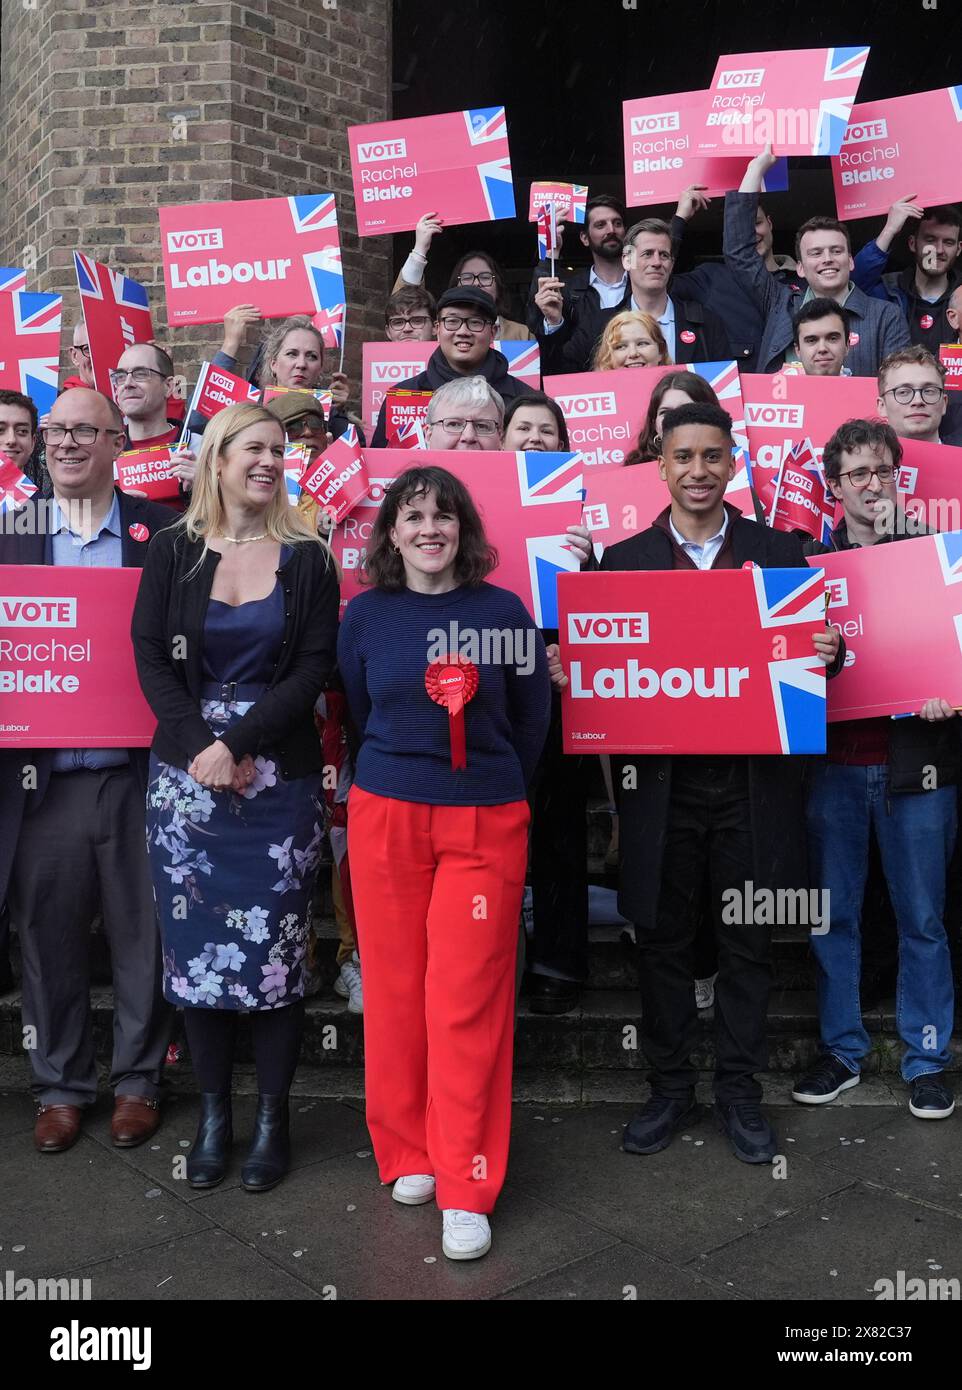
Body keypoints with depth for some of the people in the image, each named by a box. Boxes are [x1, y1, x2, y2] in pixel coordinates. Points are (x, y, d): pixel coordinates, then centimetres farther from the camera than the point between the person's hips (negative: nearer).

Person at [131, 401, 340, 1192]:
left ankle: (273, 1116, 16)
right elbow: (151, 658, 1)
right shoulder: (172, 551, 6)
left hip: (280, 777, -1)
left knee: (277, 943, 1)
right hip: (185, 773, 1)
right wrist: (198, 745, -13)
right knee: (195, 942, 5)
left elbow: (314, 668, -4)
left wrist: (240, 744, -14)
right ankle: (213, 1113, 20)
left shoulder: (307, 558, 3)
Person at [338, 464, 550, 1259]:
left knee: (469, 1002, -1)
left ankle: (466, 1191, 10)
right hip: (386, 815, 2)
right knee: (396, 990, 7)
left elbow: (531, 722, 7)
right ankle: (409, 1154, 27)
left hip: (485, 821, -1)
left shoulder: (503, 611, -1)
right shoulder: (366, 614, 3)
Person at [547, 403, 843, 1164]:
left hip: (752, 779, 0)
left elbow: (807, 650, 7)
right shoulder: (623, 558, 4)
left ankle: (739, 1089, 28)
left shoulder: (779, 551, 5)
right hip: (662, 781, 0)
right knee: (663, 939, 11)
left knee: (747, 942, 11)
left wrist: (829, 652, -15)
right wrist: (567, 670, -17)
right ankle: (670, 1087, 28)